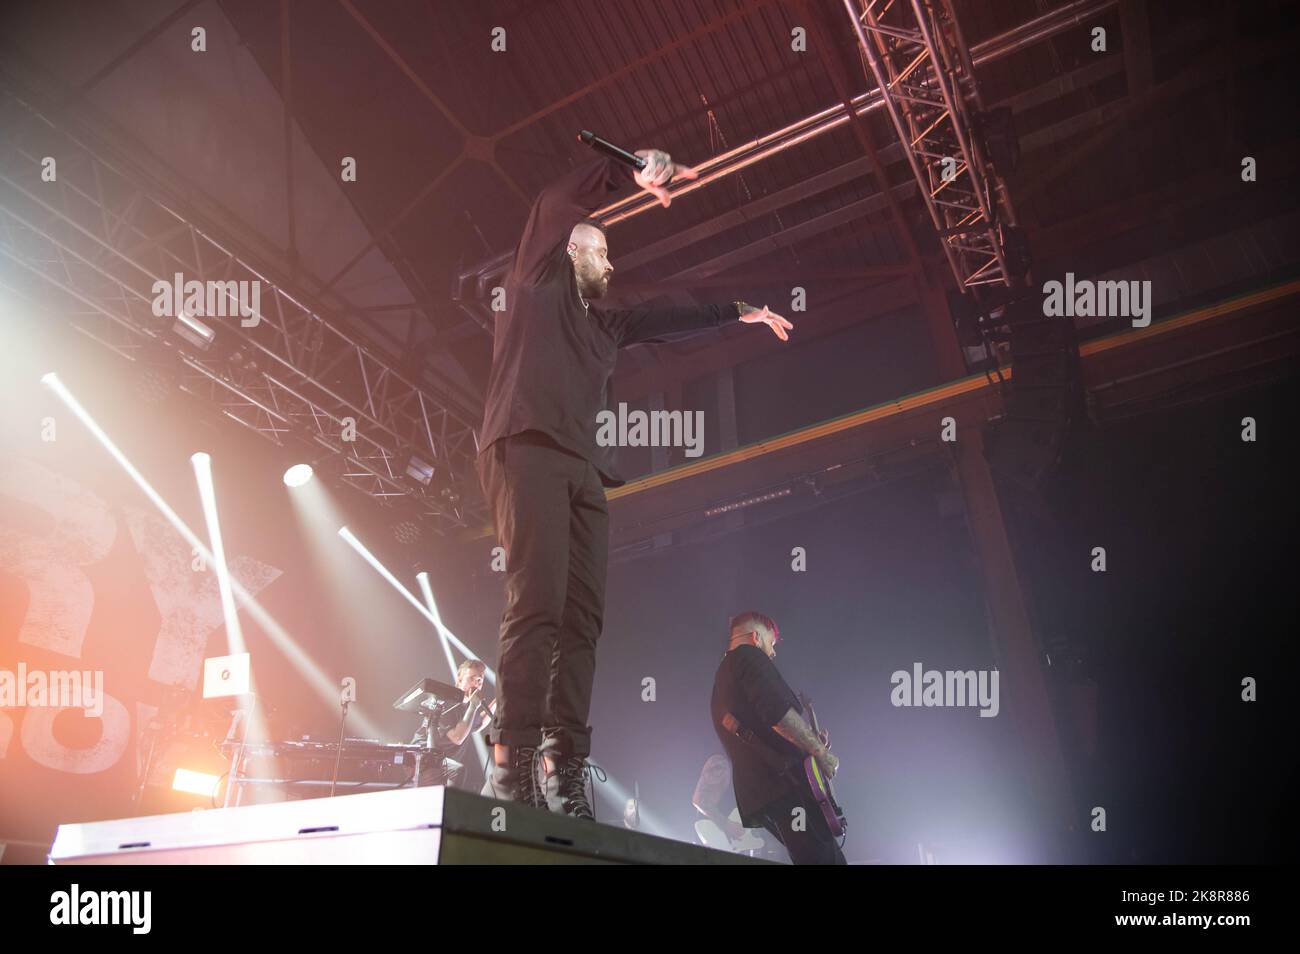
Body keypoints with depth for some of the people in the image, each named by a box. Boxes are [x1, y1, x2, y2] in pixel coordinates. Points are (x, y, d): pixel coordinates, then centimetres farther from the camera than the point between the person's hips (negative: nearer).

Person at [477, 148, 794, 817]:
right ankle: (511, 762, -22)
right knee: (536, 603, -21)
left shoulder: (602, 322, 33)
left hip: (582, 468, 7)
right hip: (527, 450, -7)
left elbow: (671, 319, 44)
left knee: (580, 618, -5)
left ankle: (563, 768, -6)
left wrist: (738, 313, 50)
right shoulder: (539, 278, 16)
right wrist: (637, 168, -2)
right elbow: (558, 201, 1)